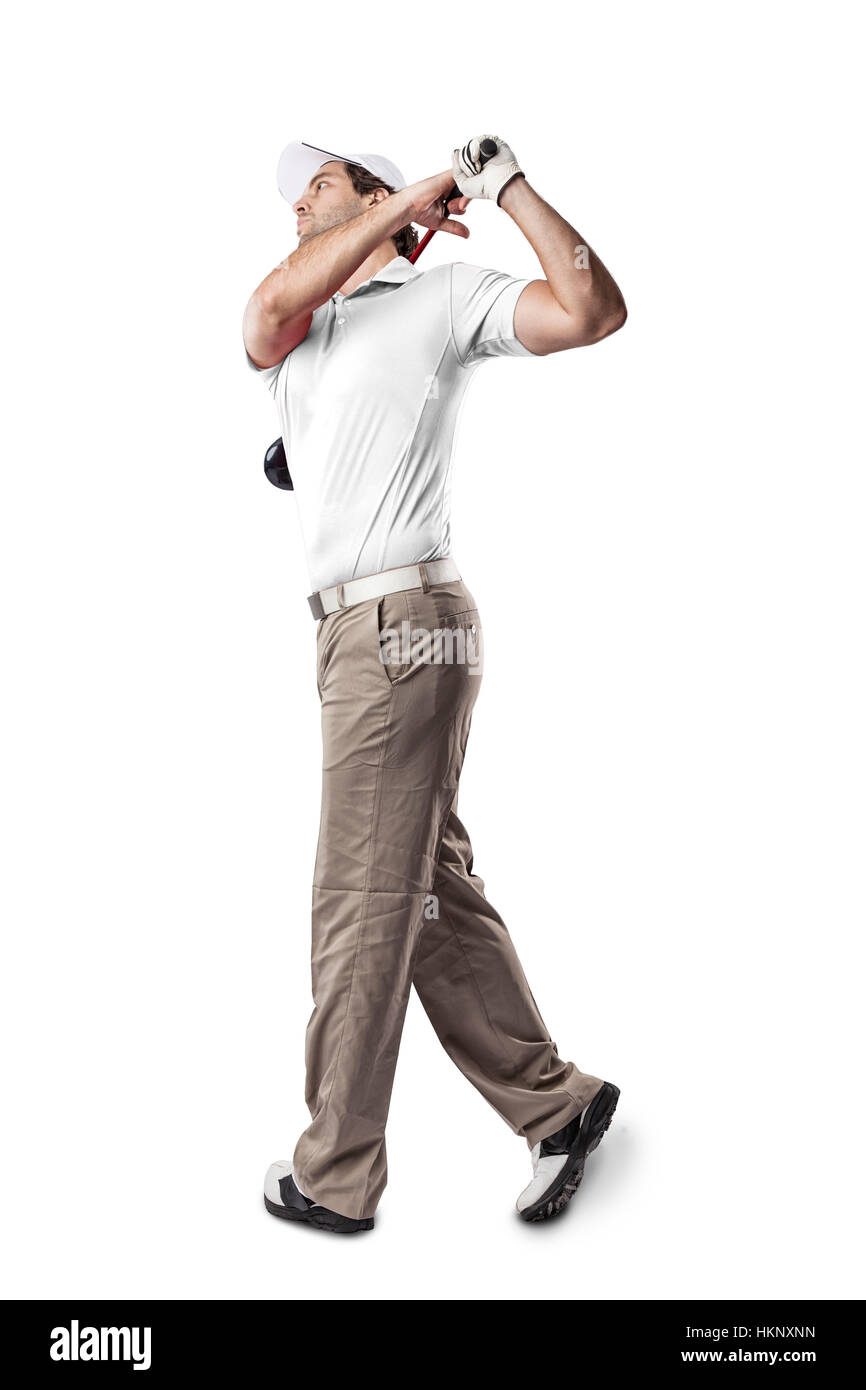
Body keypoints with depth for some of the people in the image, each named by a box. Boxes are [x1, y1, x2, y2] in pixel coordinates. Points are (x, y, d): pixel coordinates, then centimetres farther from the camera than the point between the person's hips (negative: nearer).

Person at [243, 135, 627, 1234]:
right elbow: (268, 306, -3)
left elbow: (594, 312, -11)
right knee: (433, 892, 11)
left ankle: (334, 1176, 11)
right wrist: (410, 202, 0)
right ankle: (554, 1104, 23)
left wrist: (504, 183, -6)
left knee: (362, 904, -2)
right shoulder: (295, 332, 22)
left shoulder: (445, 294, 3)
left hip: (401, 622, -8)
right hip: (350, 630, 8)